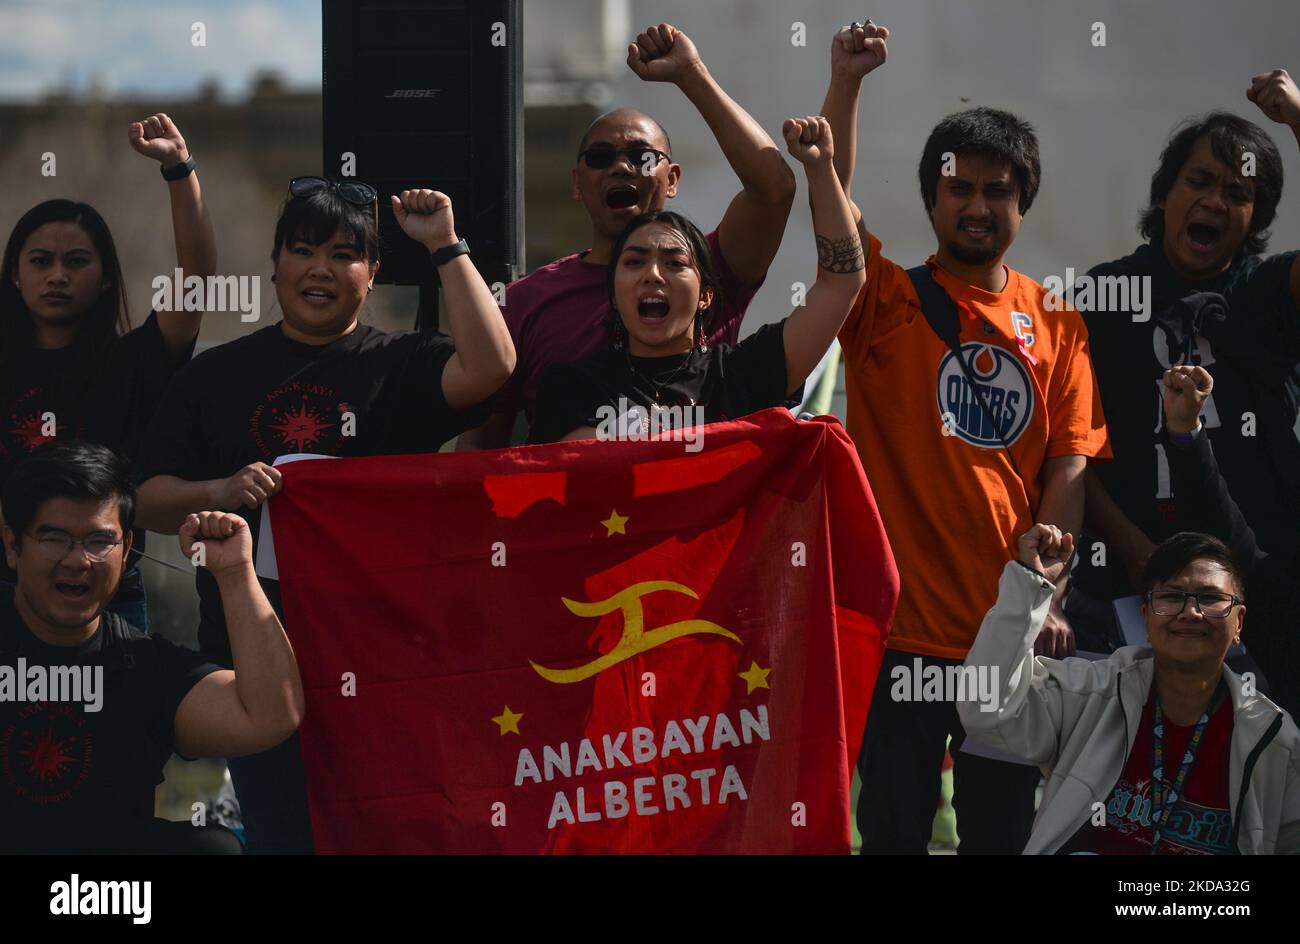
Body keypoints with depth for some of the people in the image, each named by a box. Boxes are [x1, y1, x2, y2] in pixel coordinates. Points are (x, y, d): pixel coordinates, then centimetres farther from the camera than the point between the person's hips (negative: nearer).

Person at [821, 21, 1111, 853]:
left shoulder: (1056, 327, 8)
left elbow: (1068, 470, 3)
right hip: (901, 623, -2)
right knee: (894, 828, 2)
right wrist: (846, 85, -25)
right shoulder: (888, 302, 3)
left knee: (1004, 830, 9)